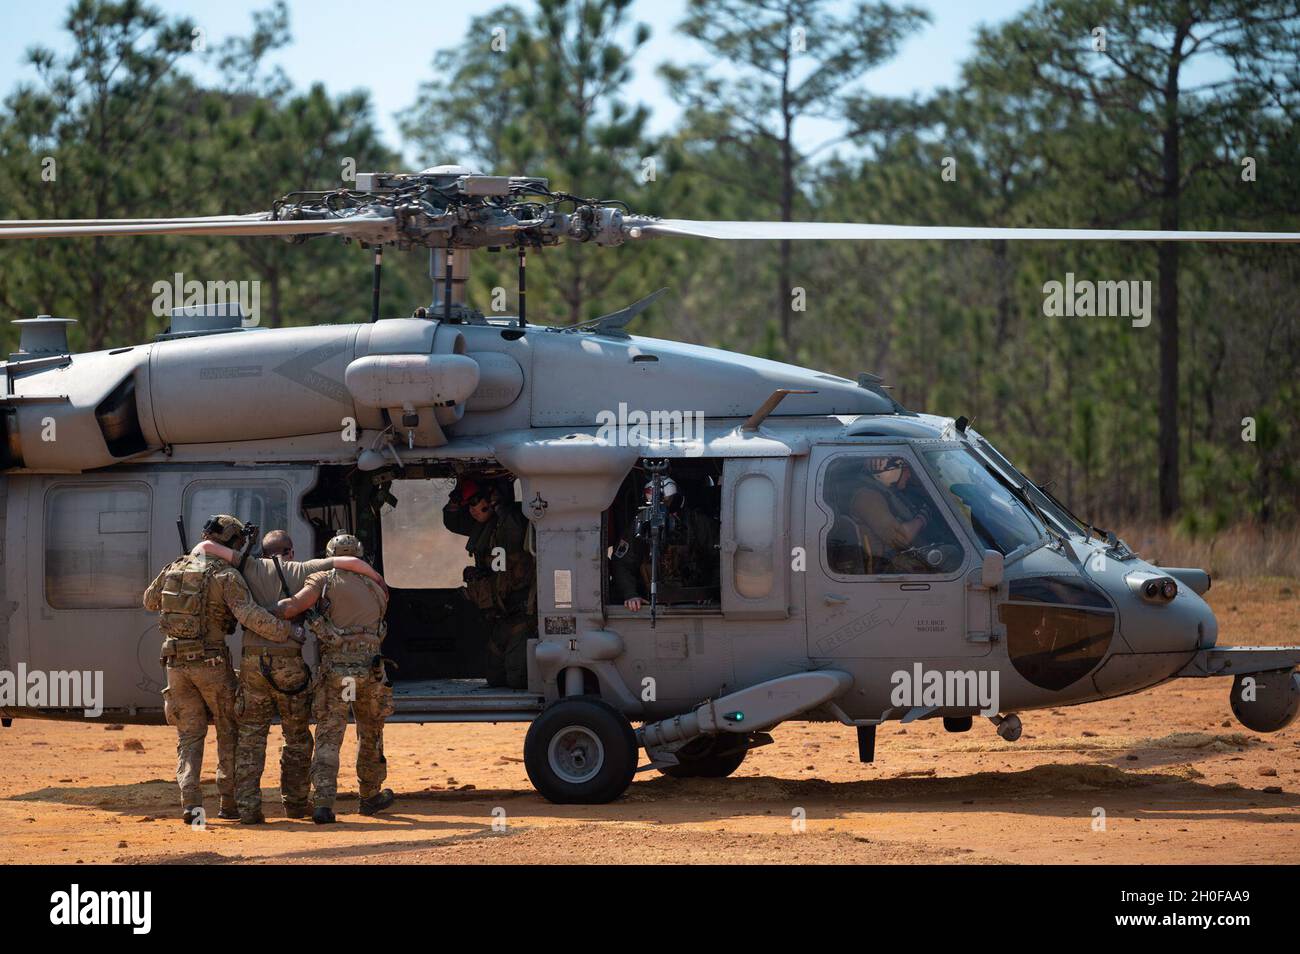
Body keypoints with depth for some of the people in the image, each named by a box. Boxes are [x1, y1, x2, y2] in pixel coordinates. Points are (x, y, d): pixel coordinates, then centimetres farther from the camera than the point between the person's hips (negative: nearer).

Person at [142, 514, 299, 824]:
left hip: (176, 663, 4)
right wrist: (289, 631, -15)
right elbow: (250, 615, -24)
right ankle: (230, 802, 11)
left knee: (189, 736, 8)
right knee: (230, 731, 13)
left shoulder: (174, 568, 6)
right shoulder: (226, 575, -11)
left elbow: (150, 601, 24)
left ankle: (191, 803, -9)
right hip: (212, 661, -4)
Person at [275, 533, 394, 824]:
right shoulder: (377, 588, 17)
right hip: (370, 669, 3)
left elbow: (294, 606, -12)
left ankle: (323, 802, -16)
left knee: (328, 737, -3)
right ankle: (370, 796, 34)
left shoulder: (324, 579, 4)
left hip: (334, 669, -3)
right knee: (371, 734, 21)